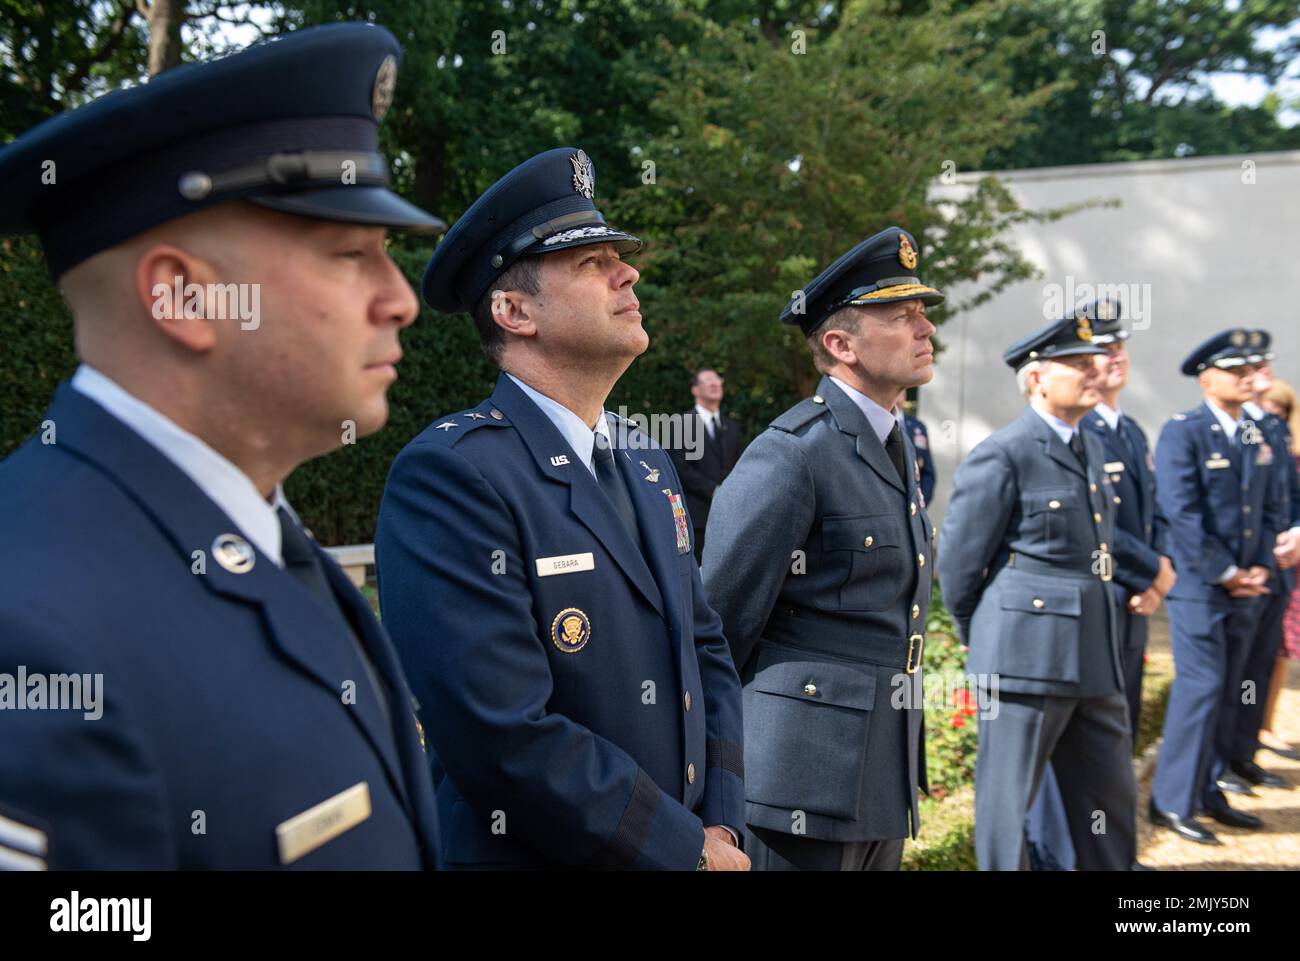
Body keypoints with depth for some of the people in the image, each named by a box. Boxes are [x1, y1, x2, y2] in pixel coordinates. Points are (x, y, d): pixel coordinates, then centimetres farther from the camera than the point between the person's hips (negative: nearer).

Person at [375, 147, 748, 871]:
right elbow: (508, 741, -25)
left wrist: (723, 823, -4)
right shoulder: (450, 475, -19)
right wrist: (692, 852, -16)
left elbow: (706, 651, 9)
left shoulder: (648, 465, 6)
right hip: (533, 854, -6)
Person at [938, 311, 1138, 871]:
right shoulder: (1002, 456, -13)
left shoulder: (1091, 449, 14)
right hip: (1026, 655, -8)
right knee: (1008, 798, 5)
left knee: (1112, 796, 17)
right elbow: (958, 561, -9)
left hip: (1094, 657, 8)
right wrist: (984, 643, 2)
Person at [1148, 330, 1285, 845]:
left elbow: (1267, 509, 14)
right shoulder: (1181, 432, -9)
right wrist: (1224, 573, -14)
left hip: (1244, 589, 7)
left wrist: (1261, 567, 0)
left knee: (1226, 693, 12)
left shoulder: (1255, 437, 13)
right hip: (1198, 586, -7)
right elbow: (1182, 513, -16)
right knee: (1200, 687, -7)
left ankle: (1208, 791, 23)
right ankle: (1172, 801, 4)